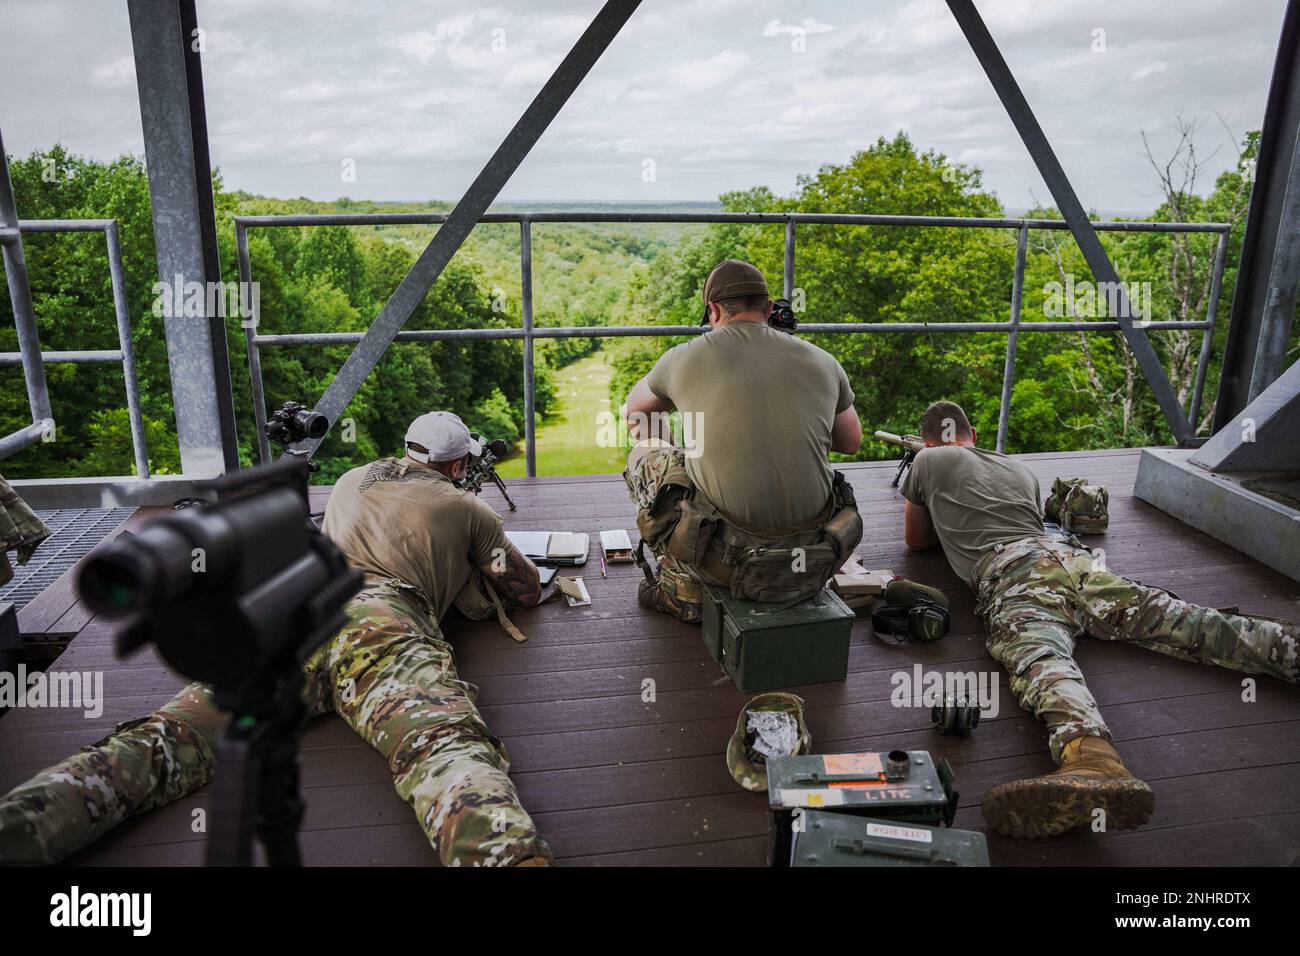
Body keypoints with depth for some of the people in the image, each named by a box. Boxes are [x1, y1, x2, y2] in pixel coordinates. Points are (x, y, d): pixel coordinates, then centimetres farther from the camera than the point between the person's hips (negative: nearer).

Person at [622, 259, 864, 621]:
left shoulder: (685, 357, 0)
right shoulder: (822, 362, 5)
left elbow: (635, 407, 21)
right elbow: (852, 441, 22)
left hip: (726, 559, -4)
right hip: (814, 556, 4)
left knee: (643, 454, 20)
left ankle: (684, 590, 21)